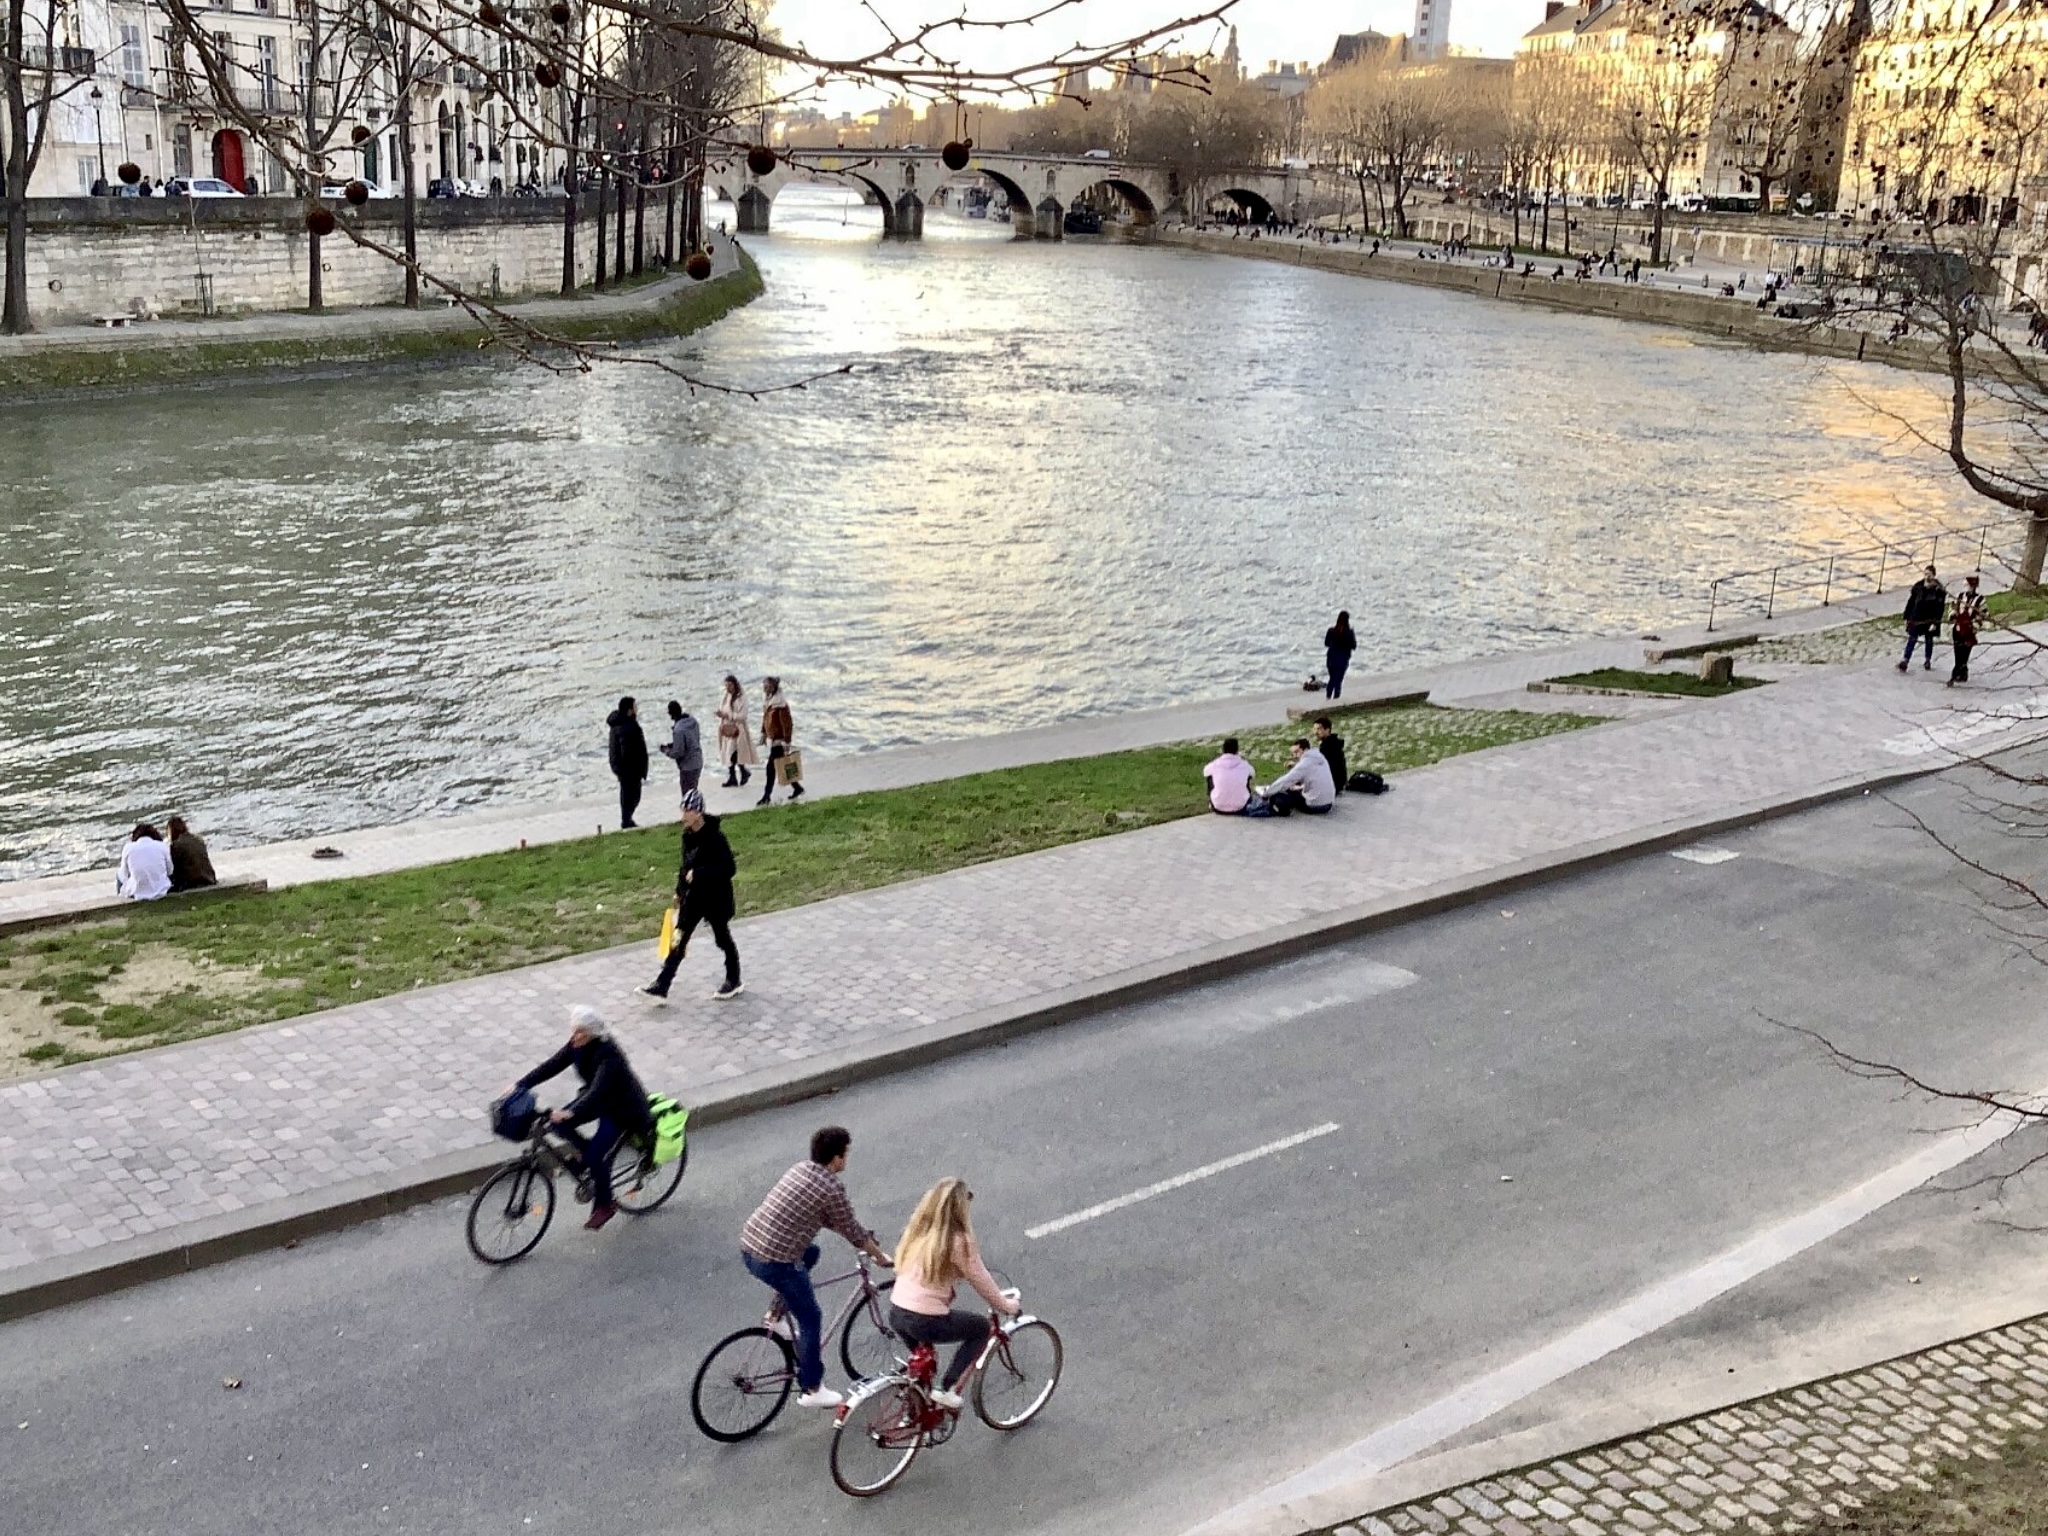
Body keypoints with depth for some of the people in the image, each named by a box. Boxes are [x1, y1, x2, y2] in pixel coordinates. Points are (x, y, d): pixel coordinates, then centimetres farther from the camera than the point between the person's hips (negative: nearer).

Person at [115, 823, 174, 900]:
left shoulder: (128, 848, -3)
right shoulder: (162, 846, -2)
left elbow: (125, 874, 6)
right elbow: (169, 871, 9)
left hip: (137, 893, -1)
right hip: (161, 891, 1)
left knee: (119, 874, 29)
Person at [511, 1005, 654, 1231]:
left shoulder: (609, 1054, -33)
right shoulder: (577, 1045, -10)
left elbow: (598, 1089, -41)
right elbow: (552, 1065, -11)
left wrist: (571, 1112, -54)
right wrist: (520, 1085, -22)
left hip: (621, 1107, -8)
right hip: (598, 1099, 8)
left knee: (596, 1155, -16)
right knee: (559, 1123, -12)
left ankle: (604, 1205, 7)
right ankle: (588, 1153, 13)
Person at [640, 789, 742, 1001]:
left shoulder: (715, 838, -22)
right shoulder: (687, 835, 2)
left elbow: (730, 868, -25)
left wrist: (698, 874, -28)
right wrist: (679, 891, 17)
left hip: (716, 898, -7)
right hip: (693, 896, 7)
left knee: (722, 939, 10)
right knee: (678, 940, 3)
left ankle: (734, 982, 30)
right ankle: (661, 987, 3)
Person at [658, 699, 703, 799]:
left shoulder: (679, 730, -27)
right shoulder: (692, 720, -2)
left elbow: (678, 753, -23)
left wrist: (666, 750, -2)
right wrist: (672, 745, 10)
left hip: (688, 767, -8)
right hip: (698, 762, 8)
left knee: (688, 797, 5)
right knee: (693, 793, 22)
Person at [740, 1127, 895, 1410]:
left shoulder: (800, 1169, 12)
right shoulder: (832, 1189, -13)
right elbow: (853, 1232, -1)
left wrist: (864, 1238, 32)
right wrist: (880, 1257, 16)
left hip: (748, 1247, 8)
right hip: (776, 1262, -8)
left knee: (811, 1252, 32)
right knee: (811, 1320, 9)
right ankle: (812, 1390, 16)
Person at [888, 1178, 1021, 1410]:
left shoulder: (918, 1231, 7)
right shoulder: (958, 1241, -12)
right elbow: (981, 1280, -3)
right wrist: (1005, 1306, 15)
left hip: (896, 1313, 7)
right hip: (925, 1321, -7)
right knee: (981, 1327, 15)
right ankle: (948, 1389, 7)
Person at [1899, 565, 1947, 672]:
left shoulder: (1938, 590, -9)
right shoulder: (1918, 586, 1)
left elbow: (1940, 608, -11)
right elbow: (1910, 602, 8)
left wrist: (1935, 623, -17)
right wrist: (1907, 617, 6)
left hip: (1929, 620, -2)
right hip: (1916, 618, 2)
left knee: (1929, 640, 12)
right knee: (1911, 639, -5)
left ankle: (1928, 662, 25)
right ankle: (1905, 661, -10)